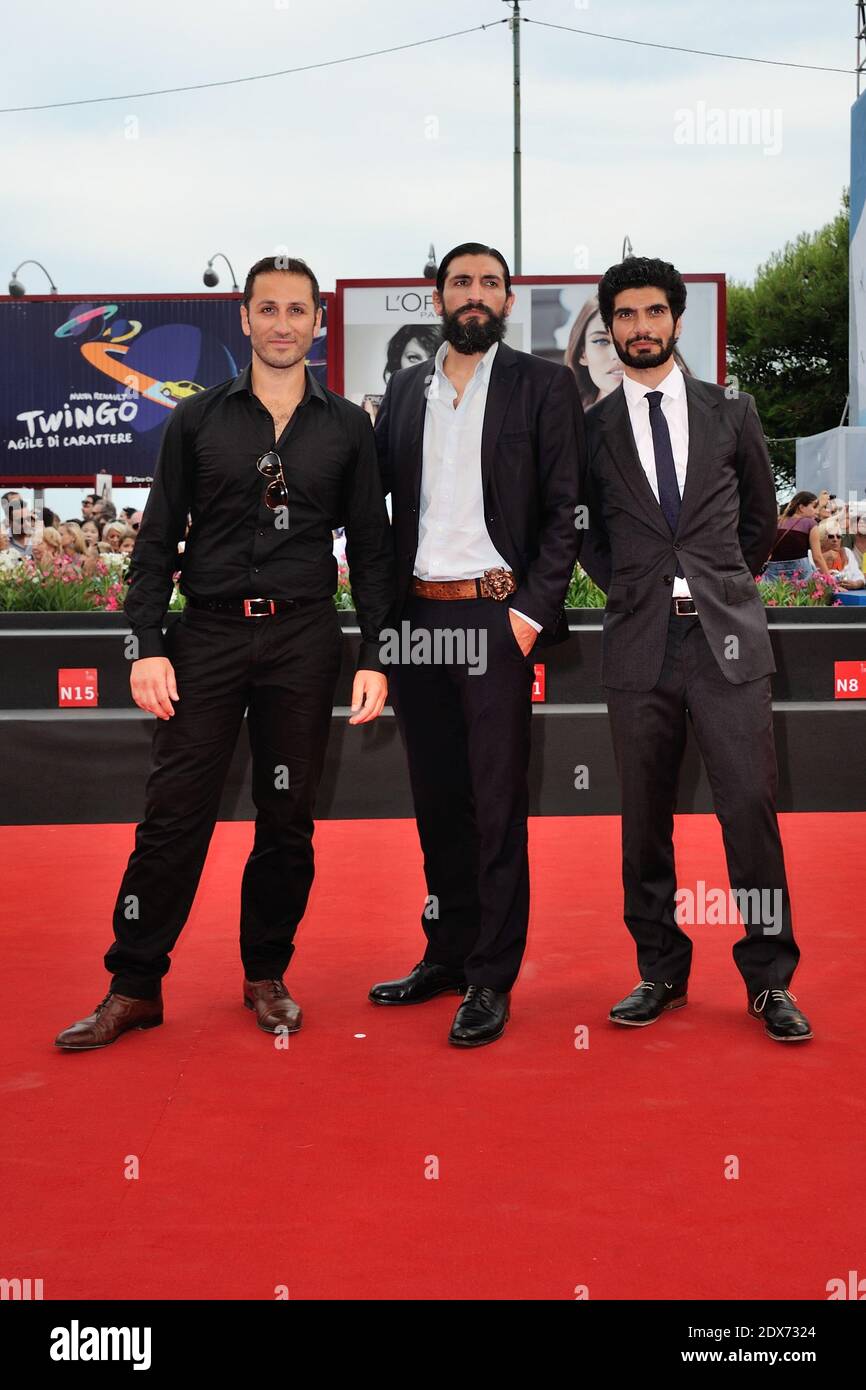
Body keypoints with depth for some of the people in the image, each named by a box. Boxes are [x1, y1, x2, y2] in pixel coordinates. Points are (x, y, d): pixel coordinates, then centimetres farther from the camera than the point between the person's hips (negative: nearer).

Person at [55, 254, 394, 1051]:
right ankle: (134, 986, 7)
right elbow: (157, 541, 5)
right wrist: (148, 647, -5)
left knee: (288, 820, 6)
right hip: (208, 635, -1)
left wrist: (374, 657, 1)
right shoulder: (197, 420, 6)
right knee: (174, 814, -3)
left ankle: (267, 976, 21)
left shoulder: (347, 428, 8)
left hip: (304, 640, 1)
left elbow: (370, 550, 8)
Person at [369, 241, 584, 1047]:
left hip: (494, 615, -4)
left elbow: (566, 510, -3)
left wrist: (532, 609, -12)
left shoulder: (543, 386, 2)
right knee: (436, 798, 12)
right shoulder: (404, 390, 14)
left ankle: (492, 980, 6)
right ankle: (446, 954, 24)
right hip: (414, 617, 4)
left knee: (496, 803, -1)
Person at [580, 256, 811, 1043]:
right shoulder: (592, 429, 7)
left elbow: (761, 512, 19)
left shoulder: (730, 412, 9)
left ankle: (770, 979, 5)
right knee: (646, 818, 5)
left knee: (751, 807, -5)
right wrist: (626, 587, 8)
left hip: (727, 637, 0)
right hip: (638, 644, 1)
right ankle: (661, 973, 16)